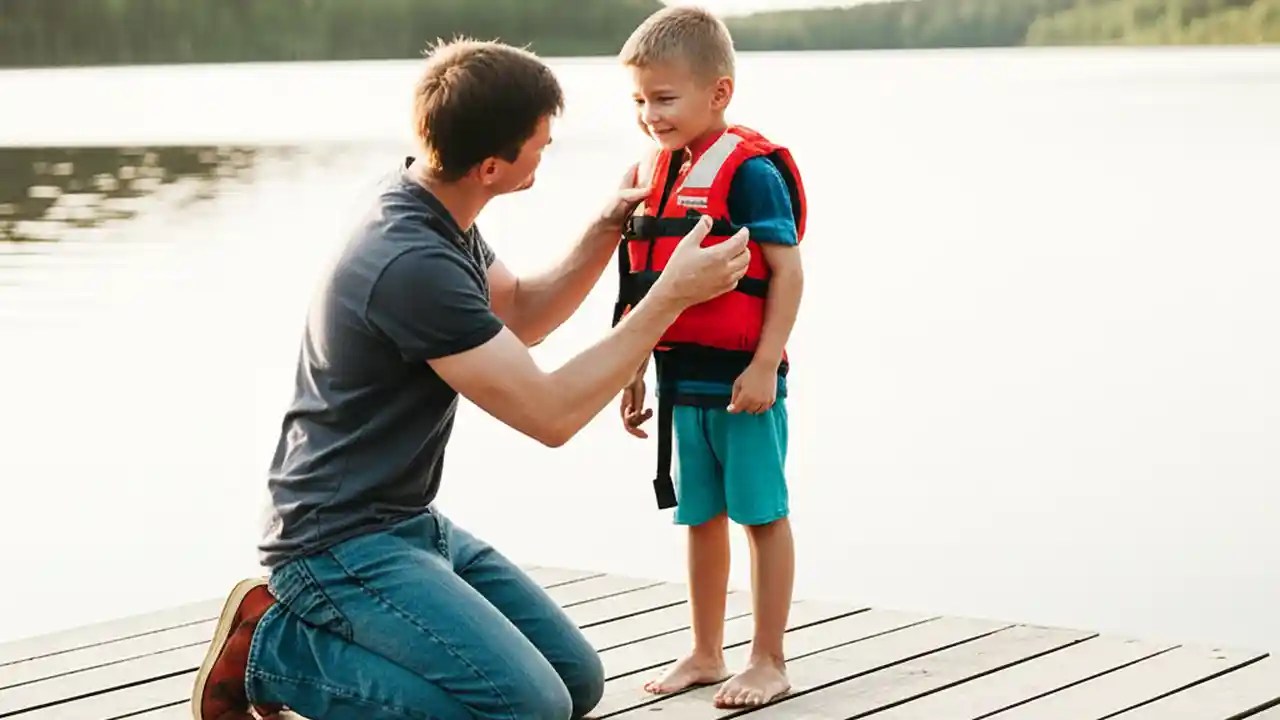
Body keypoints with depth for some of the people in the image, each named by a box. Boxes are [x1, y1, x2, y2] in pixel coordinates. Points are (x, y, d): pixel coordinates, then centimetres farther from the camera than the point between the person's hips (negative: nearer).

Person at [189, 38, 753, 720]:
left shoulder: (435, 216, 5)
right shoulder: (412, 265, -26)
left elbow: (518, 318, 22)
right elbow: (551, 414, -22)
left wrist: (605, 231, 6)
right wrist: (671, 296, -17)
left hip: (412, 525, 10)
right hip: (343, 543, -10)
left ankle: (332, 626, 12)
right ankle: (274, 649, -7)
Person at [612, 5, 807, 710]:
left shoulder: (749, 169, -14)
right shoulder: (659, 172, 9)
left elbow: (787, 269, -16)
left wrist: (764, 366, -20)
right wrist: (635, 376, 15)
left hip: (740, 378, -7)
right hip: (683, 379, 7)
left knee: (762, 514, 4)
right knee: (701, 518, 15)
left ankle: (769, 662, 12)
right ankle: (705, 654, 27)